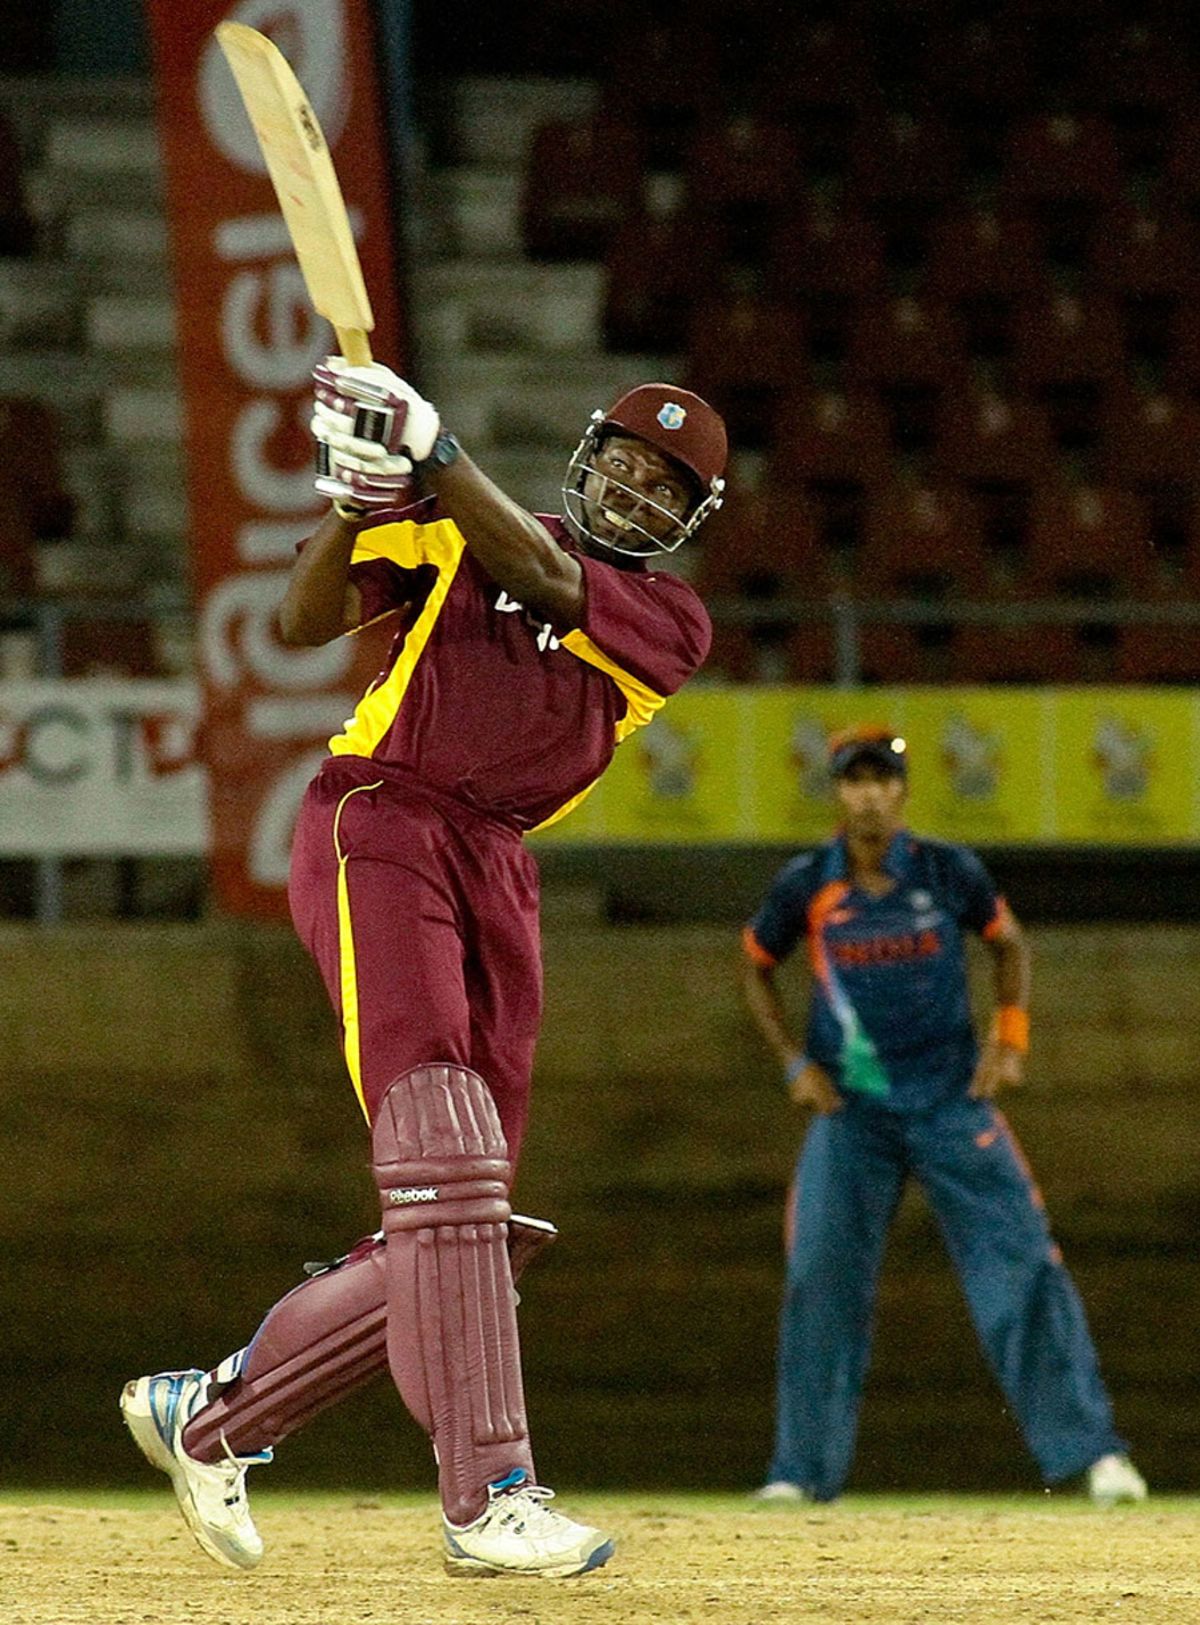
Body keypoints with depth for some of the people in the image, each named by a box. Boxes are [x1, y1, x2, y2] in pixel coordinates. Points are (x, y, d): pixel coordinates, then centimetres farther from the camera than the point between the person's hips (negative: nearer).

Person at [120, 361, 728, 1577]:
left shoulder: (672, 623, 12)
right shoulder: (454, 536, 12)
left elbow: (547, 580, -7)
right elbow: (307, 621, 4)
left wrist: (430, 451, -15)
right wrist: (355, 496, -13)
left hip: (498, 880, 5)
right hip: (379, 827, -5)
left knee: (461, 1225, 3)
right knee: (441, 1151, -21)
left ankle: (208, 1417, 20)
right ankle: (489, 1495, -29)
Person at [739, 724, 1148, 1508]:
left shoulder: (949, 872, -5)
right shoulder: (806, 886, -3)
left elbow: (1009, 941, 12)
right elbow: (756, 967, 13)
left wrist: (1010, 1035, -1)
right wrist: (795, 1061, 3)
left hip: (952, 1102, -1)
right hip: (850, 1112, 1)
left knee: (1022, 1264, -8)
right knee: (821, 1282, -5)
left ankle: (1092, 1450, -5)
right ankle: (803, 1468, 4)